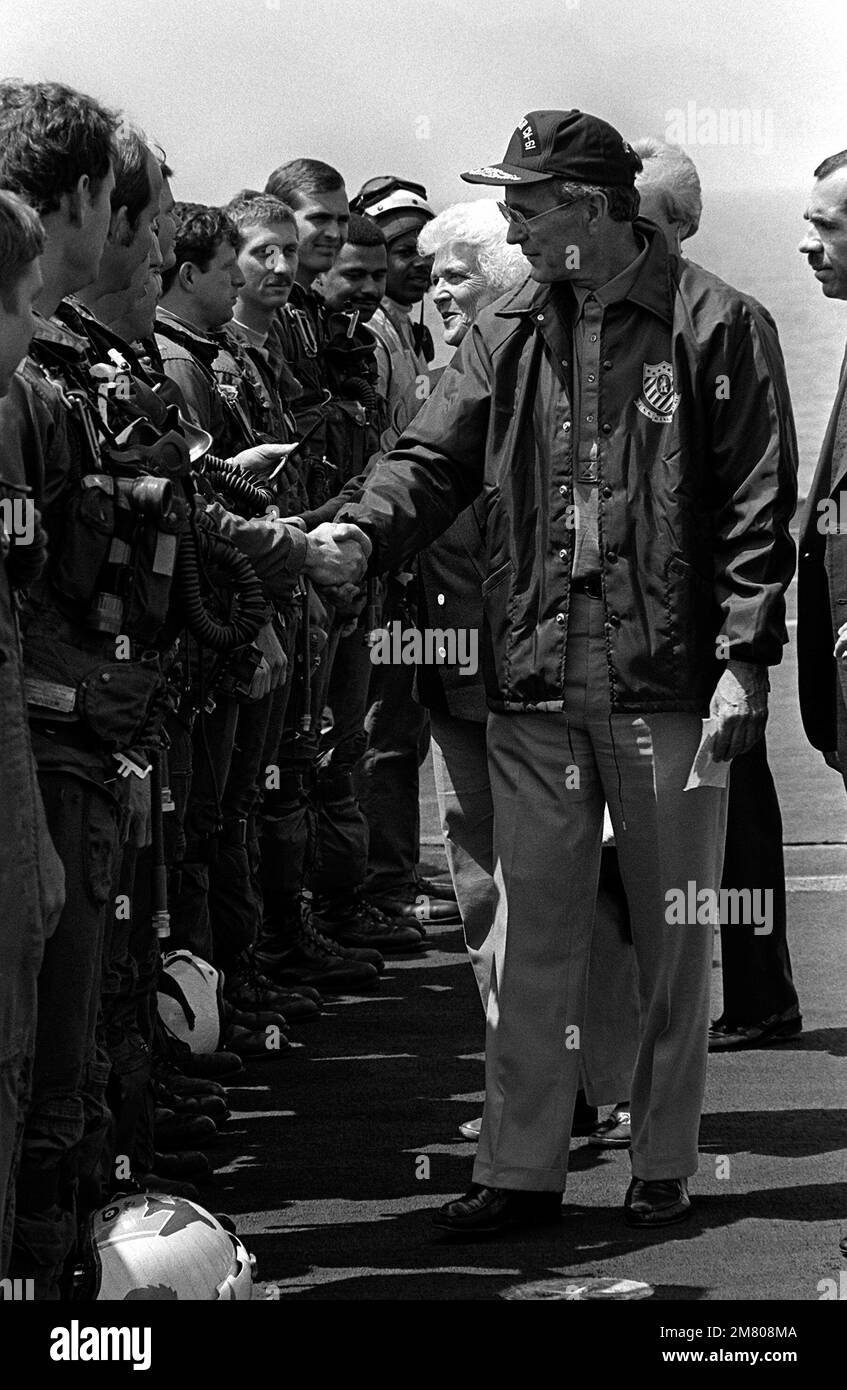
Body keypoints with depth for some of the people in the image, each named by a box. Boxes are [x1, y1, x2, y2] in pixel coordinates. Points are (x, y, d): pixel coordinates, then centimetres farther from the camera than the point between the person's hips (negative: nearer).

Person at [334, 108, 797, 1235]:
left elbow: (758, 506, -5)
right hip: (536, 680, 4)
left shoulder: (708, 323, -4)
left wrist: (745, 658, -11)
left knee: (672, 936, 7)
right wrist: (360, 532, -17)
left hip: (666, 682, -4)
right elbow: (434, 459, 4)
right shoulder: (507, 337, 9)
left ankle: (663, 1165, 18)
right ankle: (521, 1169, 12)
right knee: (530, 937, 6)